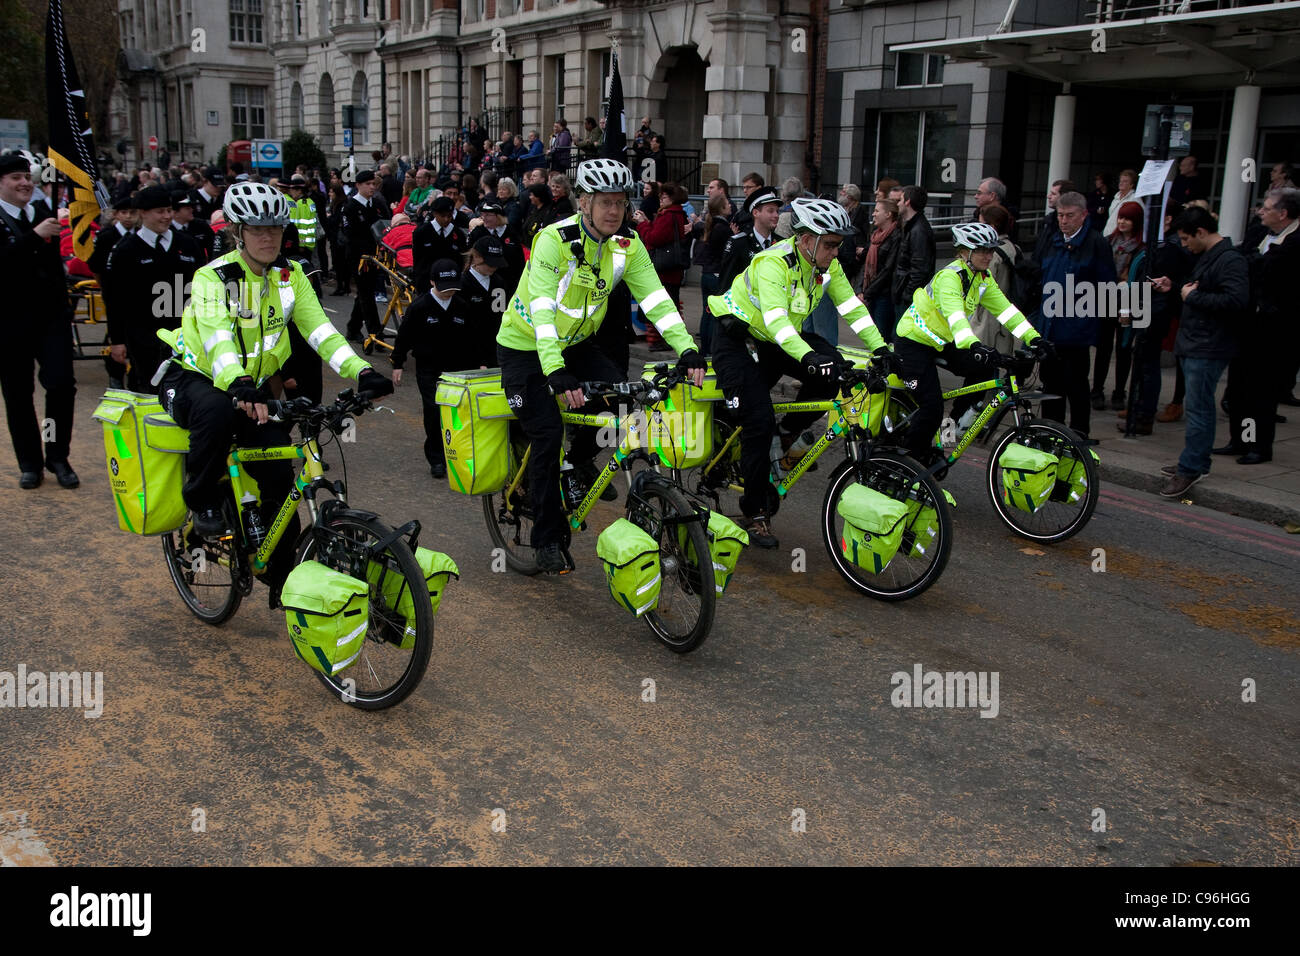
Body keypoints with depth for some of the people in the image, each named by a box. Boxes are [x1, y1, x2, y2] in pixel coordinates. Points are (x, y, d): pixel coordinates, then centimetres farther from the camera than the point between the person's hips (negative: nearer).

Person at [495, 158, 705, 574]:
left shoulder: (627, 244, -10)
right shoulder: (555, 240, -26)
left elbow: (655, 298, -15)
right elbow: (542, 309, -36)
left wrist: (687, 349, -29)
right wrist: (555, 372, -49)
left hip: (575, 344, 5)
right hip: (526, 346, -5)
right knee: (548, 433, -15)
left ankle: (580, 460, 11)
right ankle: (548, 538, 0)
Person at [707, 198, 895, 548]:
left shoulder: (827, 265, -7)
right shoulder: (772, 263, -29)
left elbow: (851, 306, -4)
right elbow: (775, 318, -42)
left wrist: (880, 348, -16)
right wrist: (808, 357, -56)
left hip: (776, 341, 7)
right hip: (737, 340, -7)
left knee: (833, 371, -18)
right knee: (760, 420, -17)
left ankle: (784, 438, 3)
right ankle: (755, 512, -3)